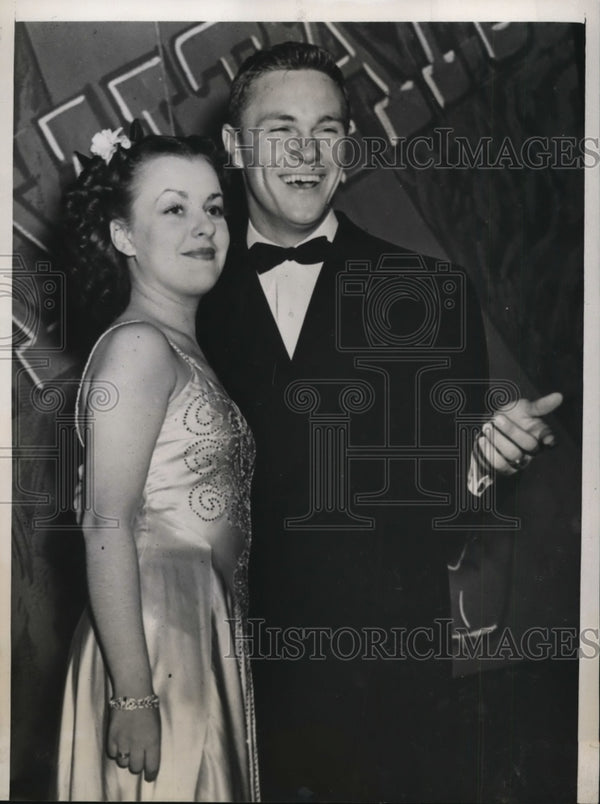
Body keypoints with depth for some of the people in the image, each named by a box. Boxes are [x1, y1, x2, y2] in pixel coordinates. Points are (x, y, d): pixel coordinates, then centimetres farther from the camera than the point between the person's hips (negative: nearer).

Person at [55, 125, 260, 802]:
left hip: (209, 637, 8)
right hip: (156, 638, -8)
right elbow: (108, 526, -20)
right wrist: (134, 695, -21)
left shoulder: (185, 352, 12)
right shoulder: (138, 347, -14)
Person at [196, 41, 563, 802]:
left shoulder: (434, 293, -3)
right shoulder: (190, 297, -2)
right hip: (235, 679, 1)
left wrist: (482, 461, -19)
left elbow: (448, 499, 0)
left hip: (391, 681, 0)